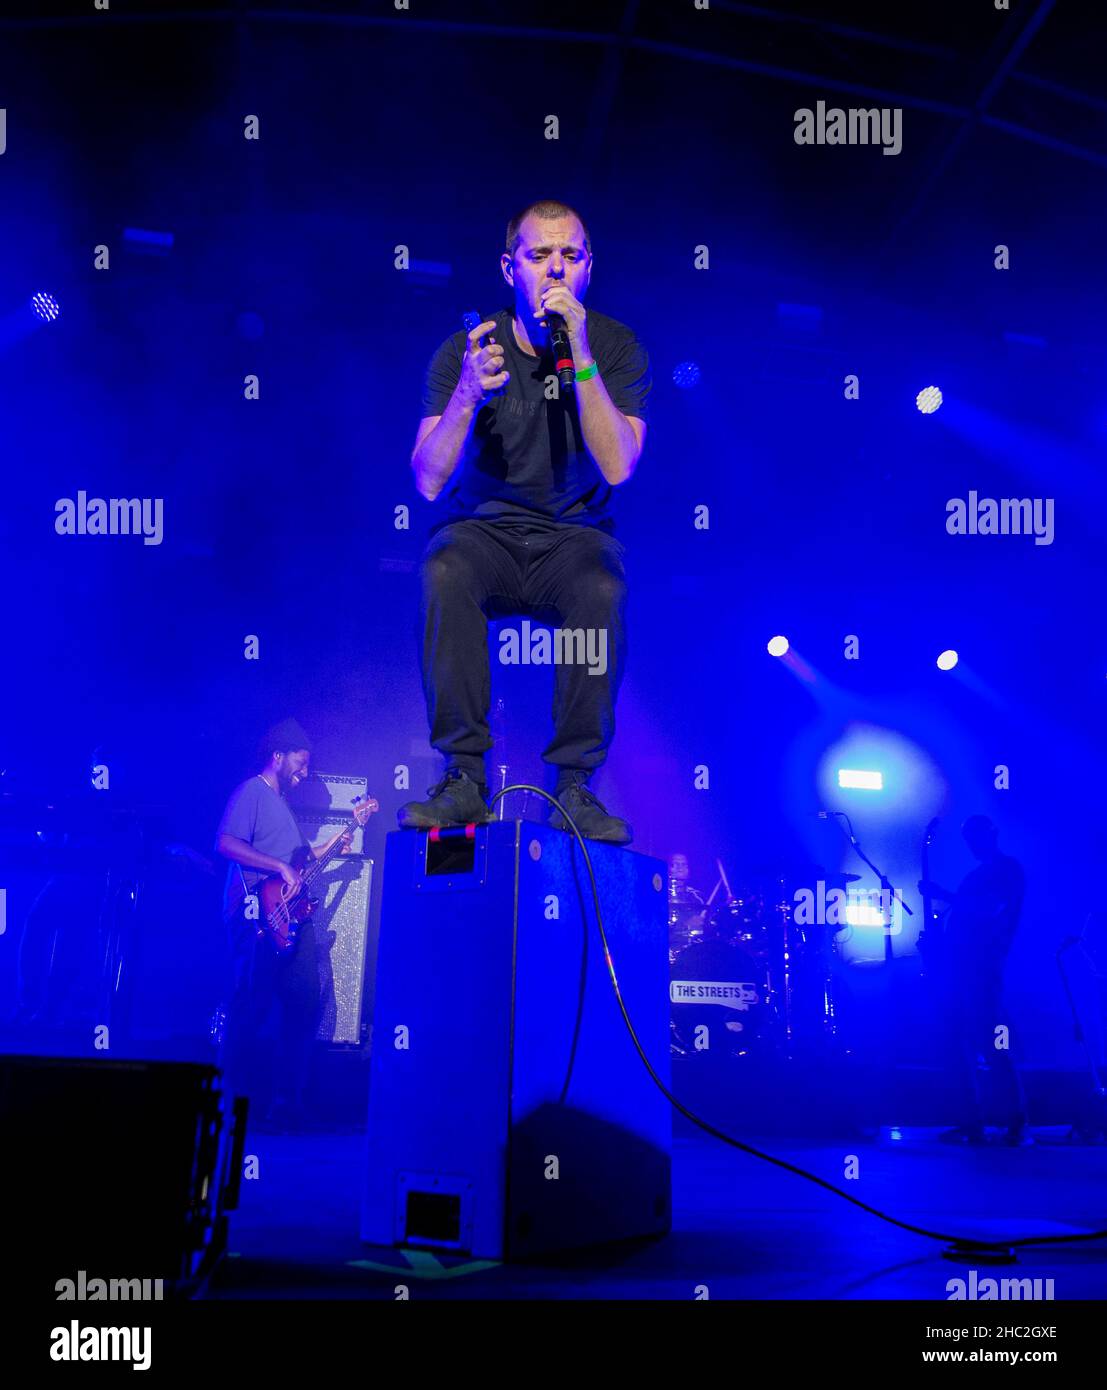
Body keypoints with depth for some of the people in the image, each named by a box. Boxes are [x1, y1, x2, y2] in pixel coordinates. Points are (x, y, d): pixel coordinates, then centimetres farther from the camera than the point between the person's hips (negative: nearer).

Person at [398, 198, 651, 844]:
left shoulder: (618, 347, -2)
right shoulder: (463, 351, -4)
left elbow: (618, 467, -18)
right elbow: (429, 483, -13)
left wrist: (580, 357, -24)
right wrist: (469, 394, -30)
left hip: (574, 536, 0)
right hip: (484, 530, 0)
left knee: (602, 589, -34)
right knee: (445, 572, -33)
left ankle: (575, 785, -22)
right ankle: (465, 779, -25)